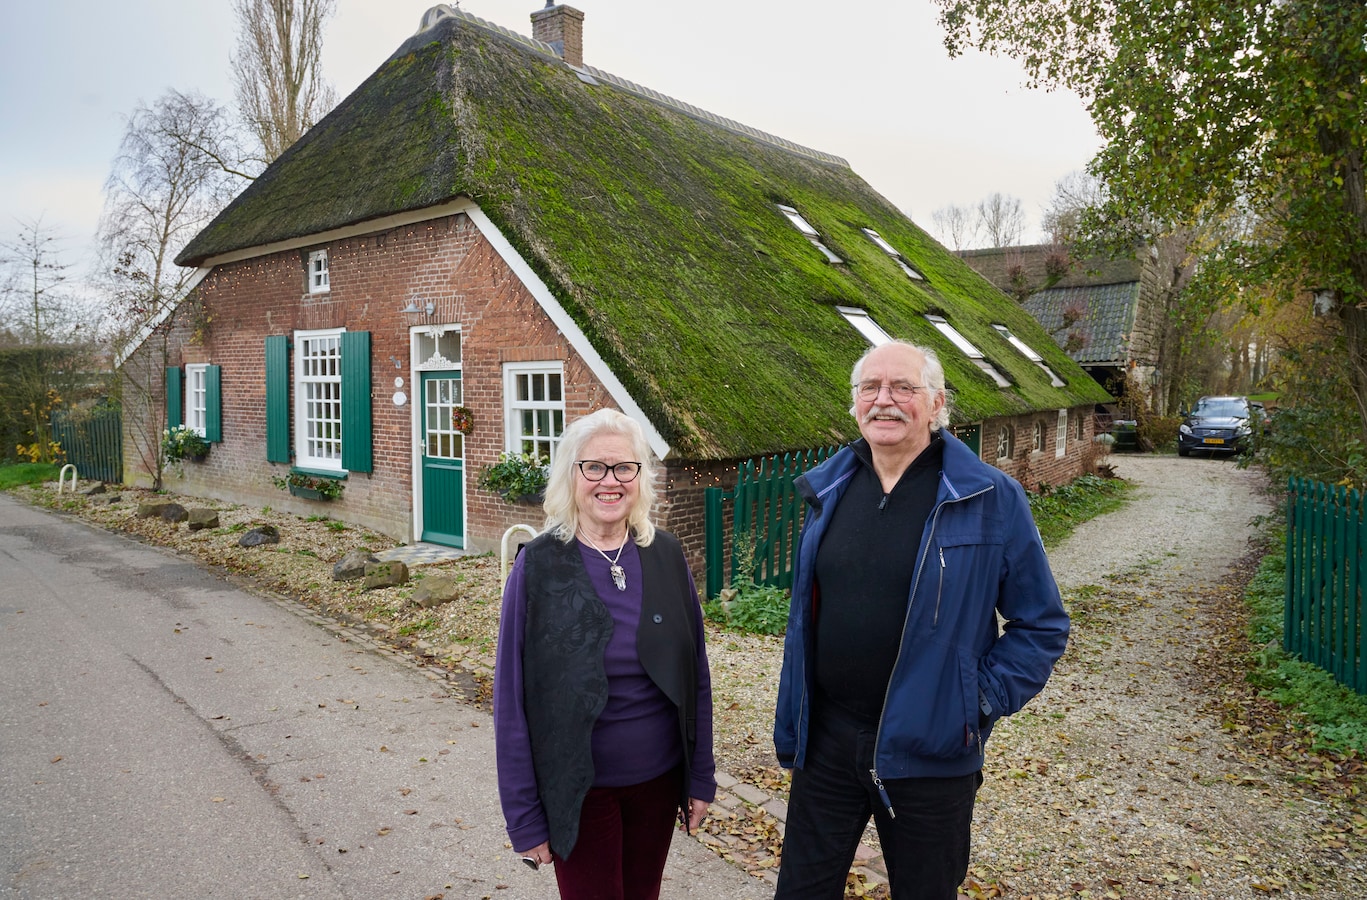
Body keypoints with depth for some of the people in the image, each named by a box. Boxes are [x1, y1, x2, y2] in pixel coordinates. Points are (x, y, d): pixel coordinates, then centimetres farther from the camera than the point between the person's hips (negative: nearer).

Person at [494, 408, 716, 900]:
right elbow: (512, 697, -9)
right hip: (579, 789, -3)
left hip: (659, 780, 3)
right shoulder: (538, 565, -13)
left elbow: (695, 676, 2)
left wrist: (700, 776, 3)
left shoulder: (665, 555, -5)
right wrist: (523, 815, -8)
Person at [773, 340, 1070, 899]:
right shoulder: (827, 491, 1)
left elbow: (1042, 624, -3)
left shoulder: (991, 498, -11)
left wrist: (982, 699, -11)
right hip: (825, 742, 3)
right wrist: (792, 724, 10)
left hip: (930, 751, -3)